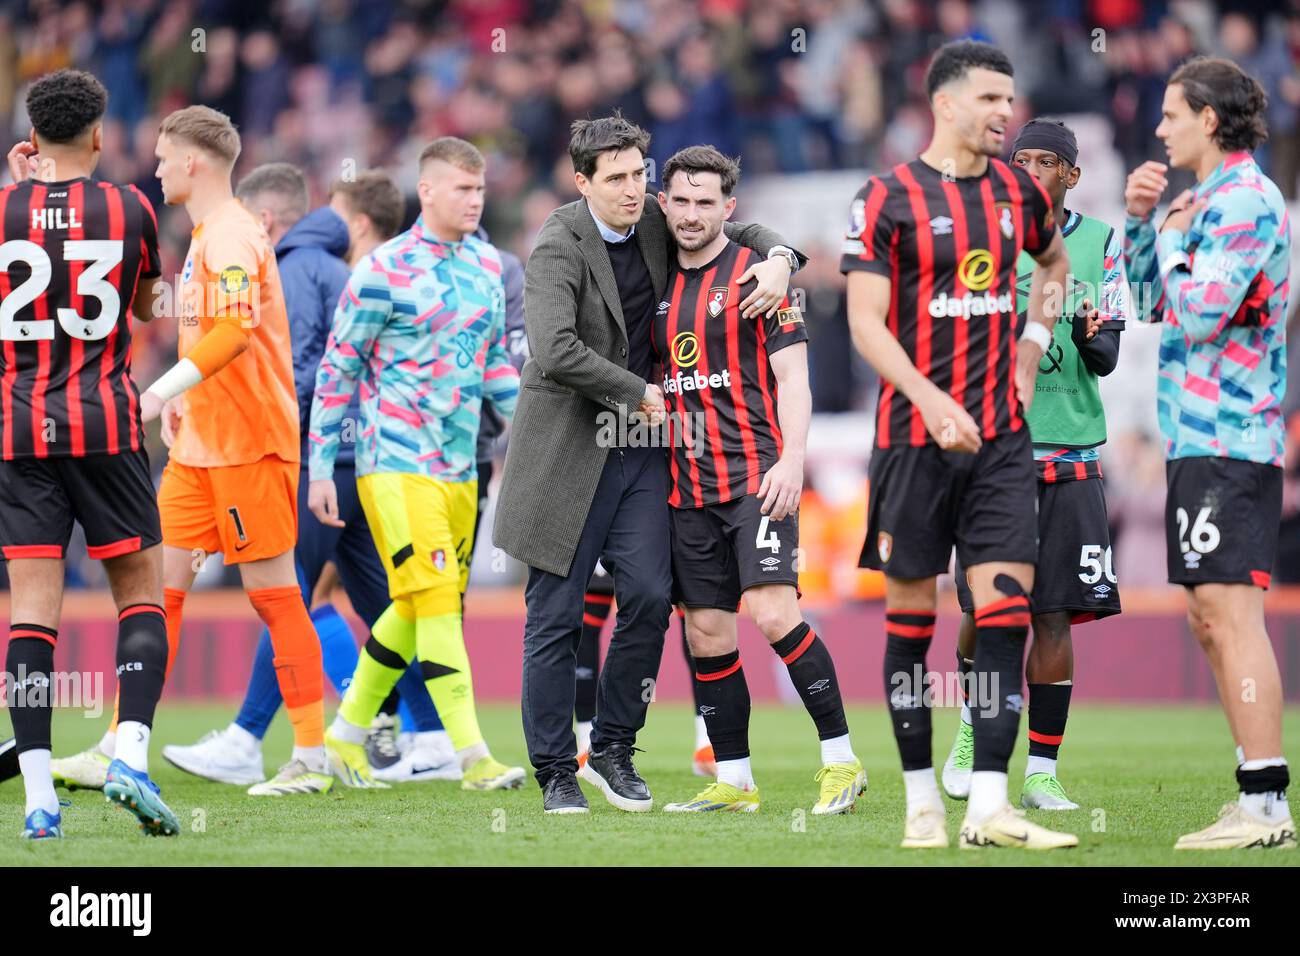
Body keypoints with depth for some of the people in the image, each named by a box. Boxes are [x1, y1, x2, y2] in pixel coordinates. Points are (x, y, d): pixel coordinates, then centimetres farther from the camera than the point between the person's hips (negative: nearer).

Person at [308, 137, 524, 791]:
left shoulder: (487, 266, 10)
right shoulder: (384, 271, -9)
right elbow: (337, 367, -5)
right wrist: (320, 467, -7)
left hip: (459, 466, 7)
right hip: (395, 462, -7)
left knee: (416, 609, 12)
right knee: (436, 597, -14)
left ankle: (347, 735, 26)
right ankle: (472, 757, -17)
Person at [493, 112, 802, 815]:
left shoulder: (654, 224, 6)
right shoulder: (558, 248, -14)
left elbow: (734, 229, 23)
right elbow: (555, 349, -26)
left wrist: (777, 257, 0)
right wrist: (638, 393, -16)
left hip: (639, 443, 5)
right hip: (567, 450, -5)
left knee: (649, 594, -6)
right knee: (555, 614, -1)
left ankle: (612, 748, 10)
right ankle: (555, 770, 8)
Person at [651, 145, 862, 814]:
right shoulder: (660, 283, 13)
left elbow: (792, 375, -7)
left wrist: (792, 460, -18)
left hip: (756, 476, -6)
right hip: (687, 487, 6)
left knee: (772, 614, -18)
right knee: (706, 631, 4)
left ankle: (841, 757, -9)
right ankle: (733, 780, 12)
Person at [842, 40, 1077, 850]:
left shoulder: (1017, 191, 9)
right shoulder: (888, 200, -6)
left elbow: (1054, 262, 31)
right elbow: (865, 320, -10)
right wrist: (931, 401, -22)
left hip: (1001, 436, 4)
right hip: (914, 438, -4)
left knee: (1007, 611, -7)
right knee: (911, 617, 3)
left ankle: (989, 808, -9)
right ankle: (922, 801, 12)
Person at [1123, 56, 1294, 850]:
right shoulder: (1217, 201, 17)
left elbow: (1199, 312, -21)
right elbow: (1153, 300, 26)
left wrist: (1172, 241, -5)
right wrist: (1141, 219, 13)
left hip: (1227, 445, -10)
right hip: (1201, 440, 10)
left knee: (1232, 615, -13)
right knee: (1212, 621, 12)